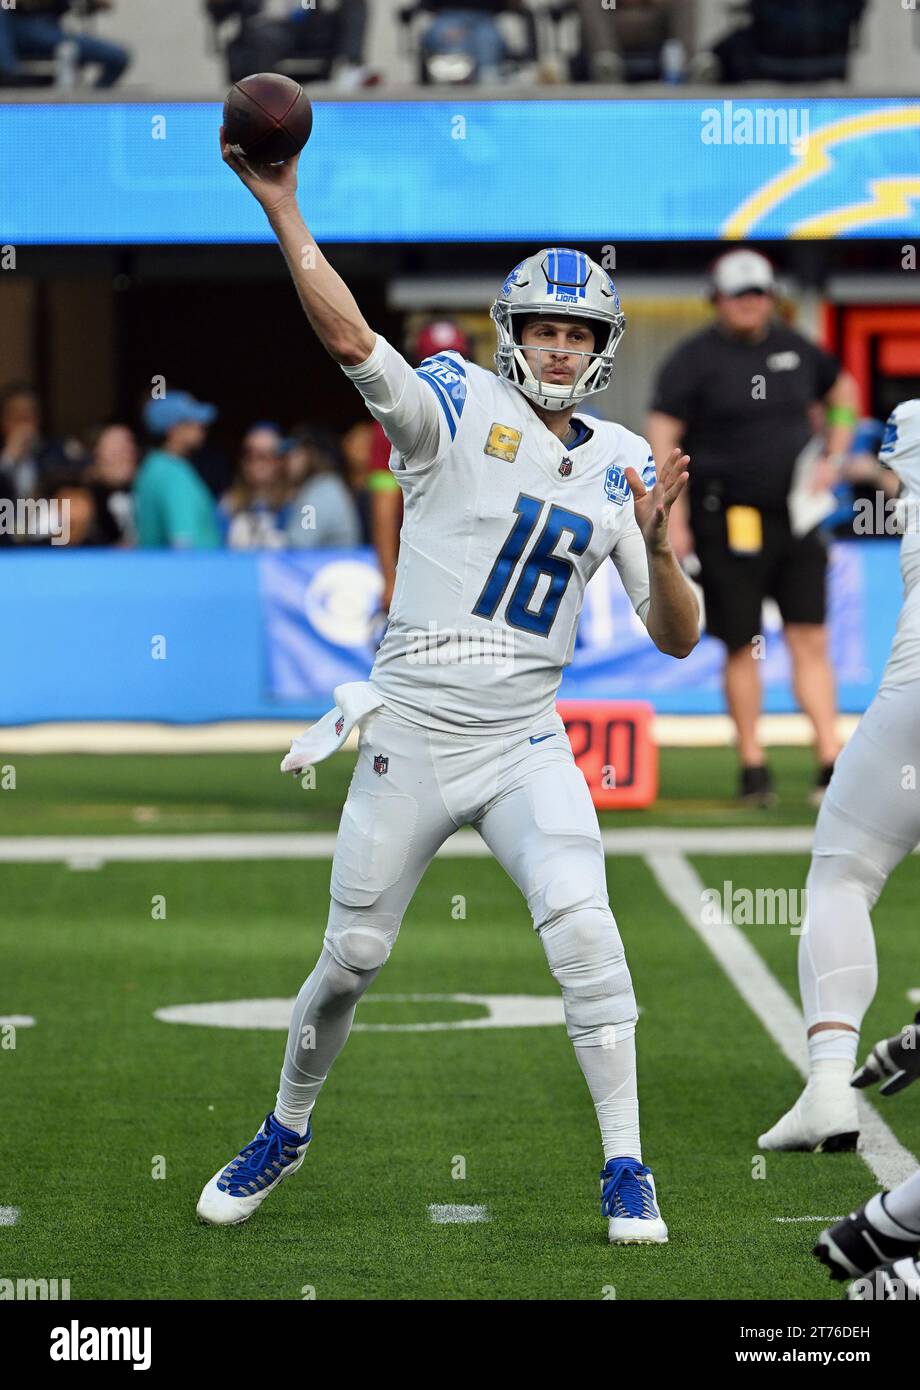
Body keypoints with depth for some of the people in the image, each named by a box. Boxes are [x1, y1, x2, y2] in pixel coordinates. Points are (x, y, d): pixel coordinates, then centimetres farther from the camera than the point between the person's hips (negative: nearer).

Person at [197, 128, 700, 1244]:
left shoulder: (618, 466, 6)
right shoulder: (457, 409, -4)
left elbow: (678, 640, 4)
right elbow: (351, 341, -23)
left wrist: (653, 544, -15)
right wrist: (281, 208, -31)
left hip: (527, 745, 2)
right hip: (413, 734, -2)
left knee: (581, 926, -18)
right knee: (353, 954, 6)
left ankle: (625, 1170, -9)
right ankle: (285, 1133, 32)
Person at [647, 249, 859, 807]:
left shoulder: (794, 348, 10)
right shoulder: (694, 359, -6)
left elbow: (843, 389, 28)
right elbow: (662, 436, -10)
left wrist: (833, 457, 13)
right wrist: (674, 523, -16)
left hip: (795, 518, 4)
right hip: (729, 524, -4)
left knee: (812, 641, -2)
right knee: (742, 647, 2)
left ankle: (831, 764, -2)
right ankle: (753, 768, 13)